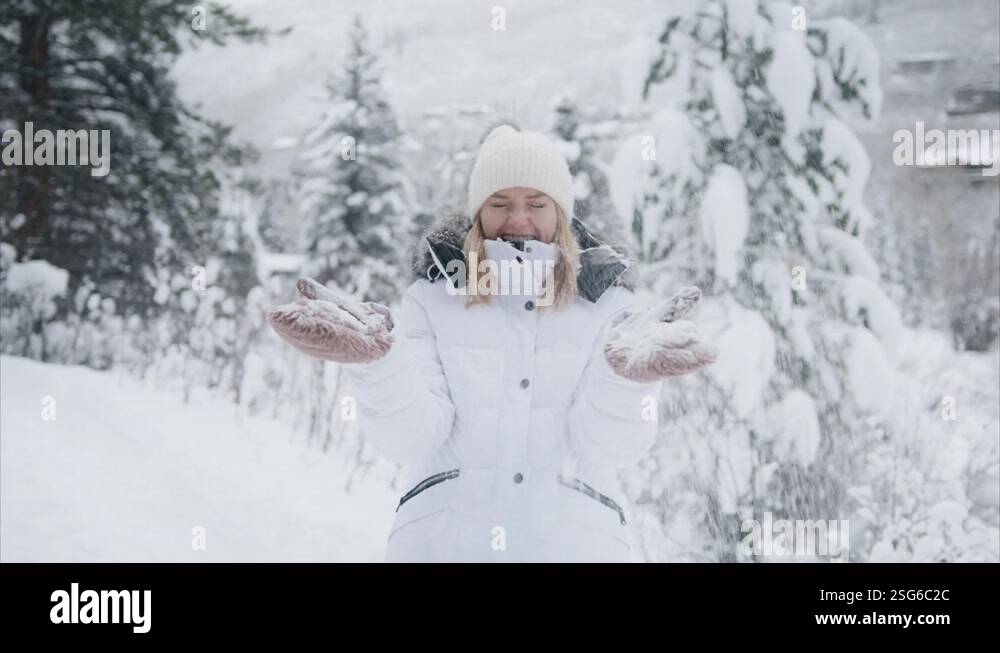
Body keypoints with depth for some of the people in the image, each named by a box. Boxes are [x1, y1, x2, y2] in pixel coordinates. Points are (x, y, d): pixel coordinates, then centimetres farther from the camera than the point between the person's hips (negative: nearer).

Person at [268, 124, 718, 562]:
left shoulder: (604, 300, 6)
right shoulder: (432, 297, 6)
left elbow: (609, 448, -5)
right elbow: (411, 439, -4)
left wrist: (626, 372, -23)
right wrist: (379, 359, -21)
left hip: (574, 539, 0)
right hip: (442, 539, 0)